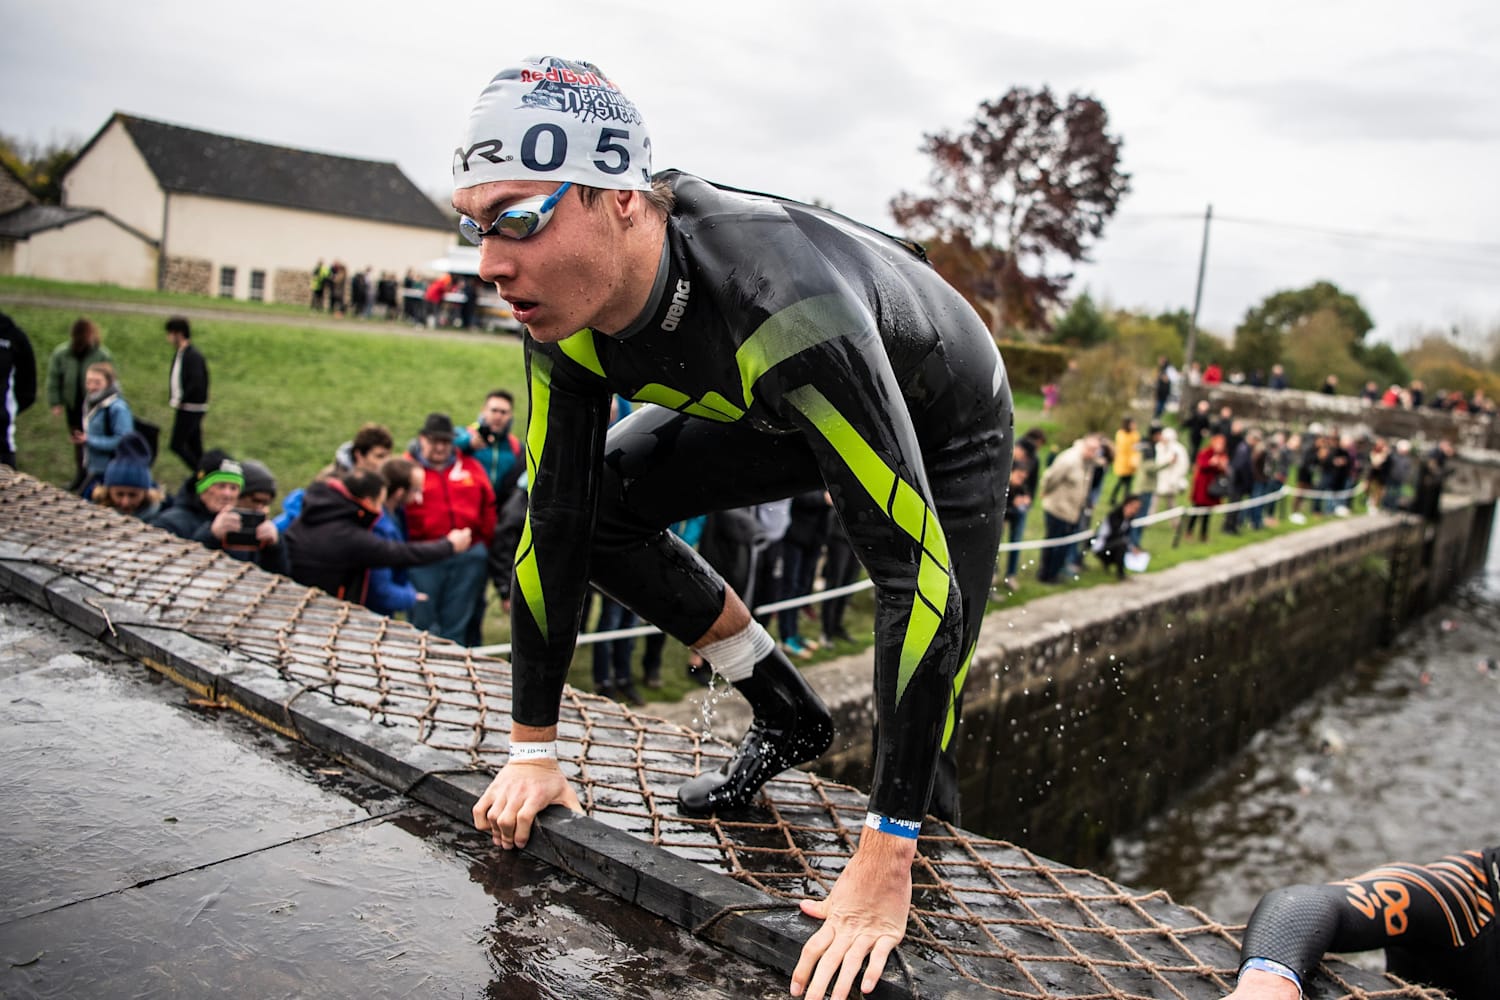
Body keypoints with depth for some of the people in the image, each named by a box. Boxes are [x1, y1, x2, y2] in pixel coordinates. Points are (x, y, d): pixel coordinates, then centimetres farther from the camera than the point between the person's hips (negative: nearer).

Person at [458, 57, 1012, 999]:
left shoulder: (783, 305, -45)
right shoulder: (567, 300, -23)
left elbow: (918, 575, -44)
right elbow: (551, 524, -14)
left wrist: (884, 866, -39)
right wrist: (534, 748, -10)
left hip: (945, 427, -5)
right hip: (781, 413, 6)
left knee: (921, 745, -8)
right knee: (597, 498, -10)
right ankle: (787, 716, 6)